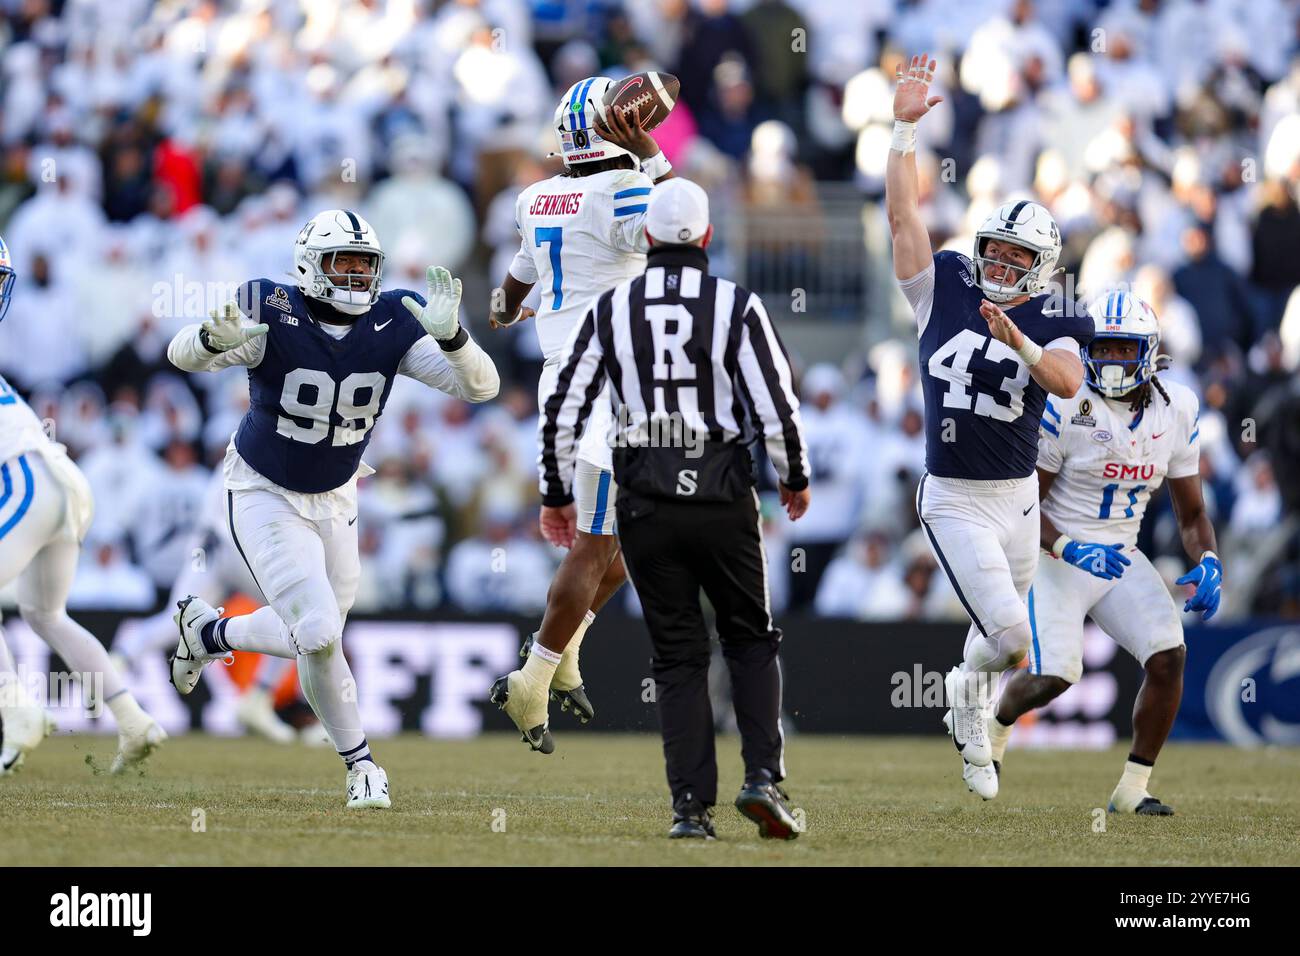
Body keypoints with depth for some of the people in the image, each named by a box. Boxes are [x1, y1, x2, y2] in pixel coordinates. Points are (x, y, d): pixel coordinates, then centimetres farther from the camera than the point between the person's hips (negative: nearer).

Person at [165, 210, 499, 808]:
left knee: (312, 637, 14)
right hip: (264, 494, -5)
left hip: (333, 499, 5)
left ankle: (207, 631, 42)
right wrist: (216, 338, -58)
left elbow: (481, 386, -19)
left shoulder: (391, 327, -14)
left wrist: (450, 334, -40)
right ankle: (359, 763, 3)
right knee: (318, 635, -17)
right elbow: (182, 355, -34)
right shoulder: (275, 317, -24)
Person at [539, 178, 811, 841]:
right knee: (751, 641, 15)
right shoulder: (735, 306, -5)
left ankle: (691, 805, 3)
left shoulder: (610, 310, 1)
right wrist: (795, 479, 12)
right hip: (723, 500, -1)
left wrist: (557, 491, 14)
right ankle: (762, 777, -2)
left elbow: (564, 407, 1)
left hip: (646, 506, 1)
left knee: (678, 657, 9)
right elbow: (776, 407, -6)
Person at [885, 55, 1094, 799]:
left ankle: (970, 699, 48)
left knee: (1003, 633, 15)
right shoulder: (945, 290, -2)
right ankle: (973, 687, 20)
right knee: (1010, 634, -14)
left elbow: (1068, 382, -25)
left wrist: (1018, 344, -41)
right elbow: (902, 213, -6)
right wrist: (907, 127, -10)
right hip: (954, 502, -2)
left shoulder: (1053, 324, -5)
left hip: (1017, 497, 2)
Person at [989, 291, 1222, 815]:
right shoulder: (1065, 407, -16)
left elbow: (1192, 513, 7)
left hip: (1121, 557, 4)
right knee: (1053, 676, -15)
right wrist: (1072, 551, -27)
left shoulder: (1177, 412, -1)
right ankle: (995, 725, 23)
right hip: (1058, 554, -4)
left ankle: (1132, 789, -3)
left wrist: (1208, 565, -13)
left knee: (1169, 656, -16)